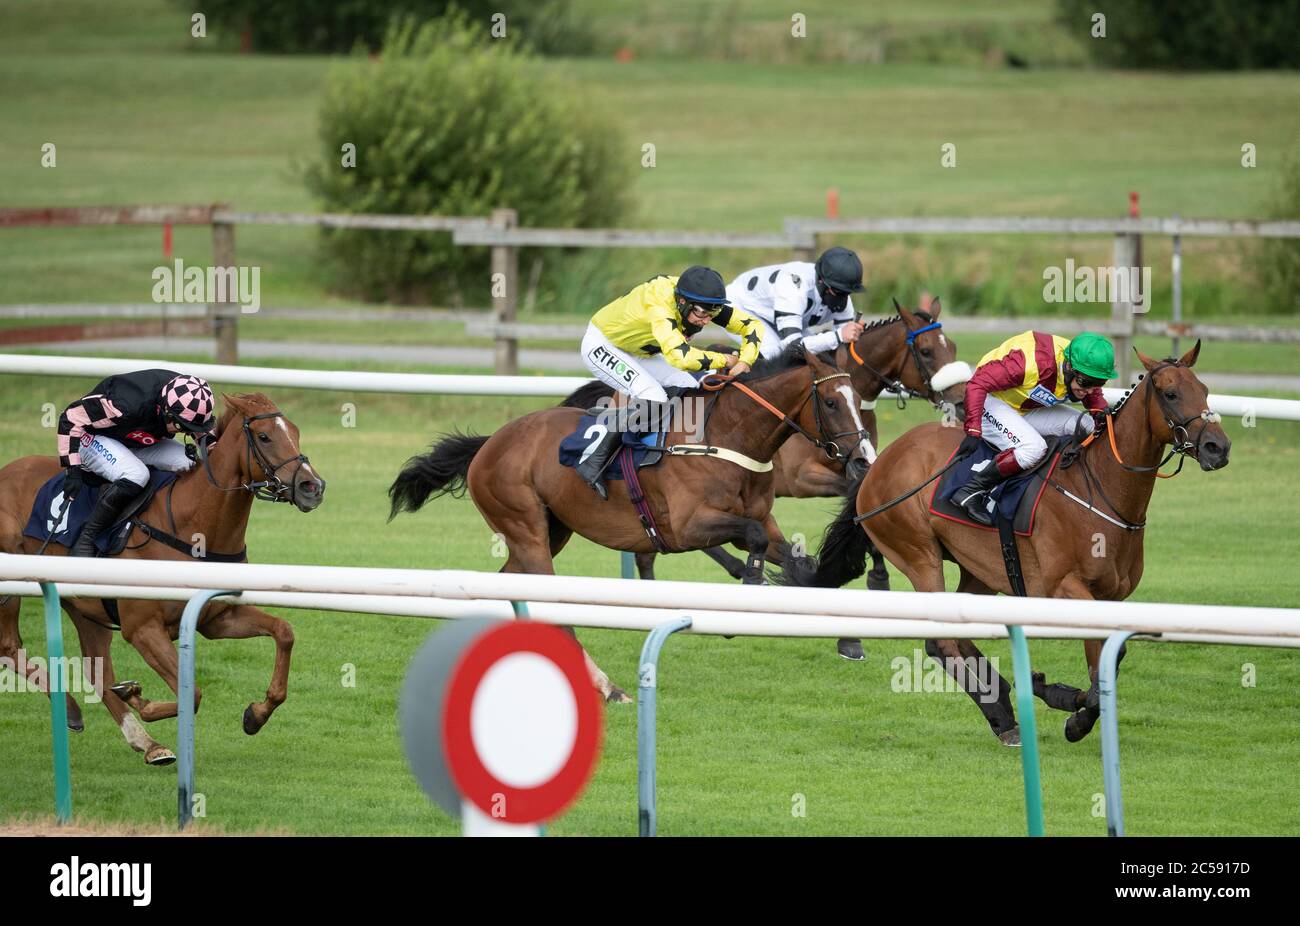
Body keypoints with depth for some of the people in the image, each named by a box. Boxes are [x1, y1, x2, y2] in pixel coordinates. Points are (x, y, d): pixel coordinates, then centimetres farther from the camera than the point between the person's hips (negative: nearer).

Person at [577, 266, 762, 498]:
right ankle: (592, 463, -20)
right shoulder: (660, 306, -41)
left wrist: (744, 362, -30)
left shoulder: (702, 303, -19)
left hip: (639, 353, 8)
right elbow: (680, 357, -53)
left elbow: (751, 325, -10)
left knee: (690, 392, -5)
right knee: (652, 398, -27)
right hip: (602, 346, -8)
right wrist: (726, 361, -38)